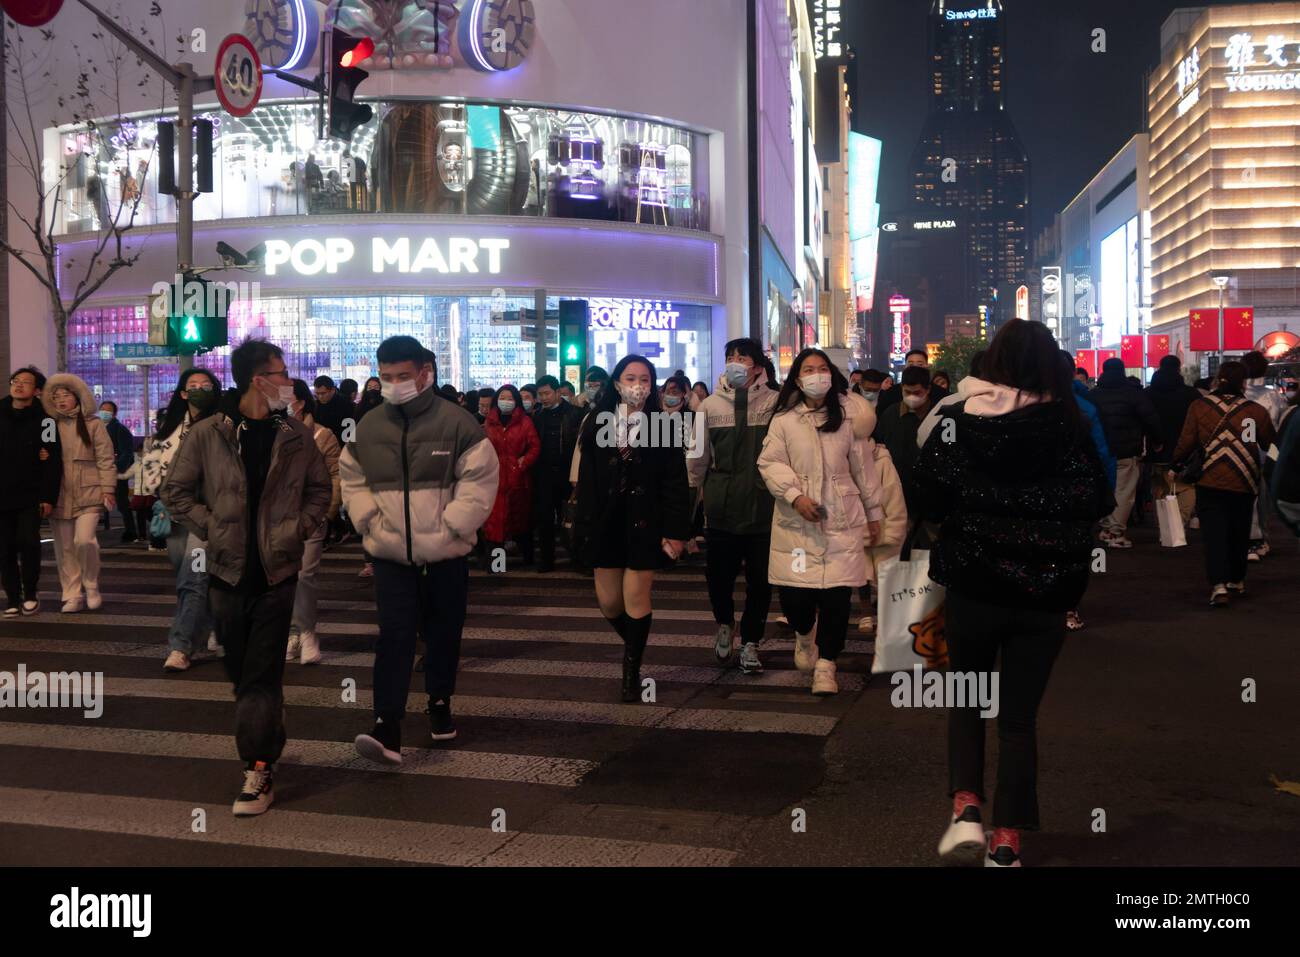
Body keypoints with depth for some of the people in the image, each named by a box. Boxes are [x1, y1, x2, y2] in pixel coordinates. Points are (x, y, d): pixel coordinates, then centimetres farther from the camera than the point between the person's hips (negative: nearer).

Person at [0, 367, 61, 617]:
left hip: (31, 496, -3)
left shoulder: (43, 419, -4)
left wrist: (48, 497, -13)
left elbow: (53, 462, -8)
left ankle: (30, 593, 7)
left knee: (28, 542, -13)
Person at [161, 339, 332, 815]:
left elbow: (319, 490, 10)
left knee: (263, 675, -3)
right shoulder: (207, 434, -4)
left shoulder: (297, 436, 1)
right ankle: (270, 740, 32)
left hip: (277, 571, -1)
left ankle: (258, 769, -1)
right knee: (238, 670, 13)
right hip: (227, 570, 1)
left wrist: (298, 529, -3)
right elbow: (176, 491, 2)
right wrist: (212, 529, -6)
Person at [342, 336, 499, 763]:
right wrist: (371, 522, -2)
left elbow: (480, 479, -9)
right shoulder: (368, 428, 3)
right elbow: (352, 480, 12)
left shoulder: (457, 423, -9)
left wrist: (451, 527, -14)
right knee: (394, 635, -7)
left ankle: (440, 704, 35)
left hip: (446, 552, -1)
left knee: (443, 633, 13)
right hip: (390, 552, 1)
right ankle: (387, 728, -10)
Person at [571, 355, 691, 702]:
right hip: (606, 523, 3)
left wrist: (676, 531, -12)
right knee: (608, 601, 7)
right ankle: (636, 645, 36)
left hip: (645, 525, -3)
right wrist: (583, 526, -2)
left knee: (636, 598, -1)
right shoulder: (597, 423, 4)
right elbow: (586, 481, 2)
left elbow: (675, 483, -6)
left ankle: (632, 669, 15)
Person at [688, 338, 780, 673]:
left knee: (760, 580, 5)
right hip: (721, 507, 1)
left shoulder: (775, 403, -1)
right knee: (718, 575, 6)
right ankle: (725, 623, 36)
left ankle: (750, 642, 21)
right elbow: (698, 457, 10)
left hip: (763, 507, -1)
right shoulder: (710, 405, 5)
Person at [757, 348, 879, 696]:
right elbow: (770, 463, -2)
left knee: (837, 595, -6)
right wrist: (796, 496, -16)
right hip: (797, 521, -1)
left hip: (842, 520, 1)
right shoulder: (784, 420, 2)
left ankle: (826, 665, 9)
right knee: (793, 594, -3)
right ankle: (804, 635, 32)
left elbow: (861, 467, 13)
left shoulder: (848, 417, 9)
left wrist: (873, 513, 15)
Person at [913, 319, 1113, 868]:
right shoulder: (1068, 429, -7)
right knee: (1019, 716, 12)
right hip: (1044, 595, 1)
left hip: (972, 587, 0)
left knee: (965, 700, 19)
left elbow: (929, 501, -5)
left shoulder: (958, 422, -7)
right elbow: (1096, 505, -4)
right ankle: (1006, 845, 14)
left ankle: (966, 810, 1)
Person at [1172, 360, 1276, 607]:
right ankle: (1237, 580, 31)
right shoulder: (1256, 410, -7)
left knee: (1214, 534, 0)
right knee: (1239, 534, 17)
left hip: (1210, 482, -1)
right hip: (1244, 484, 1)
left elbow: (1186, 443, -5)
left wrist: (1176, 462, 13)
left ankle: (1218, 585, -15)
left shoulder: (1199, 406, -8)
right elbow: (1272, 444, 4)